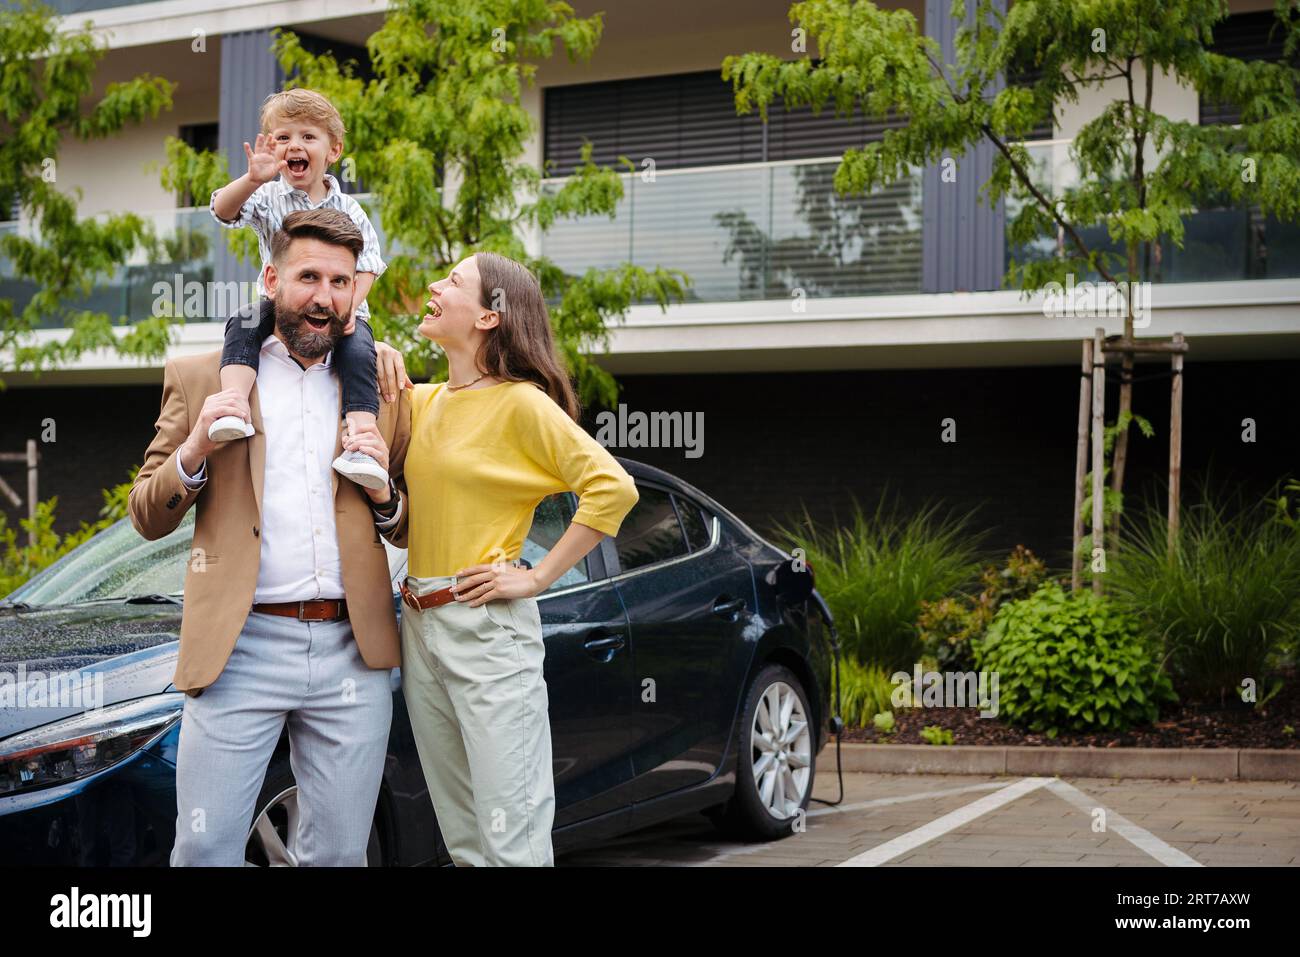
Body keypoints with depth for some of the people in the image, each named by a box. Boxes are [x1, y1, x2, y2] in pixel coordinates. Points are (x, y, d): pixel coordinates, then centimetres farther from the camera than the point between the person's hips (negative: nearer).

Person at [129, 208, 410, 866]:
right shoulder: (199, 378, 8)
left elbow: (411, 529, 19)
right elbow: (147, 518, 8)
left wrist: (382, 491, -3)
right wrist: (194, 450, -10)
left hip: (352, 647, 2)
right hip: (240, 646, -2)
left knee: (338, 853, 8)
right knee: (204, 851, 0)